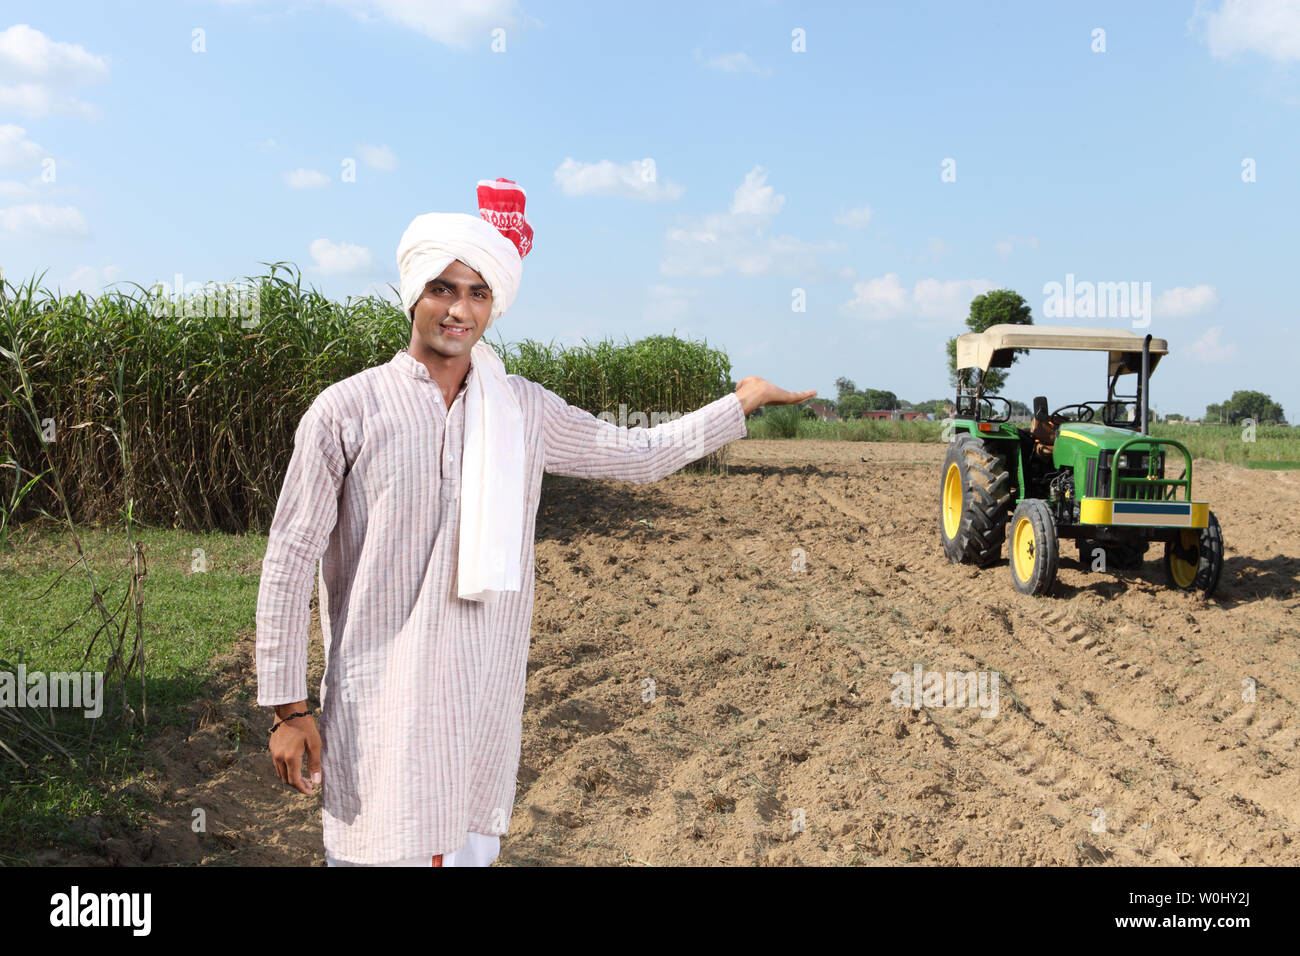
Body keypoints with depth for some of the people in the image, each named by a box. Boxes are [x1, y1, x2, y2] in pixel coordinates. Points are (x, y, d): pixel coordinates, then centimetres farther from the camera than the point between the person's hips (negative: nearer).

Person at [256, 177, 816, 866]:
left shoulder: (524, 409, 7)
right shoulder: (346, 411, -4)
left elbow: (641, 454, 20)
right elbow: (289, 561, -3)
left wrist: (740, 402, 18)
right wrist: (287, 707, -4)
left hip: (485, 700, 4)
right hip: (380, 705, -3)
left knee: (471, 845, 11)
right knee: (382, 848, -1)